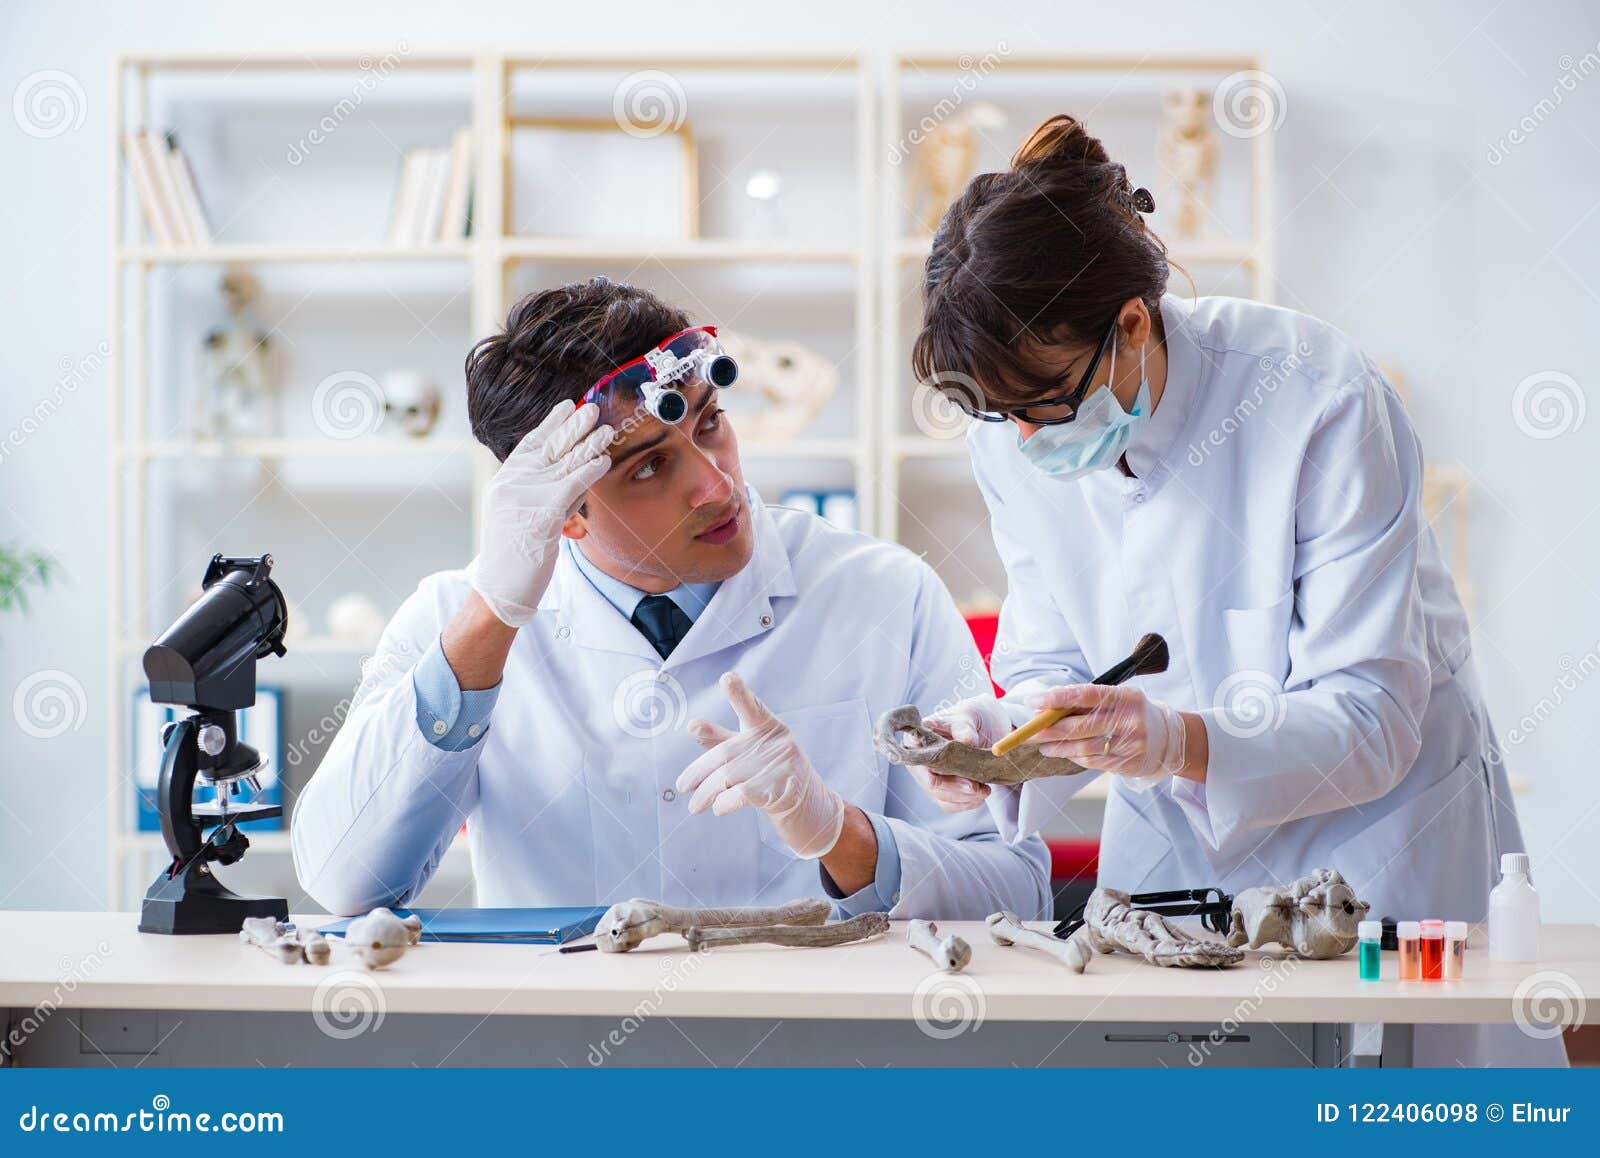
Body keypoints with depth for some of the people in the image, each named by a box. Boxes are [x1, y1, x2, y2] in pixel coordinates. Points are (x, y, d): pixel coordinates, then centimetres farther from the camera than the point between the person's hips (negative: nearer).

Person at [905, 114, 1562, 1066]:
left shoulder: (1320, 400, -22)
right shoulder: (1011, 444, -7)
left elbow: (1371, 719, -22)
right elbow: (1054, 664, 1)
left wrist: (1184, 740, -39)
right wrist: (1005, 734, -22)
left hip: (1373, 824, -4)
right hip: (1171, 838, 4)